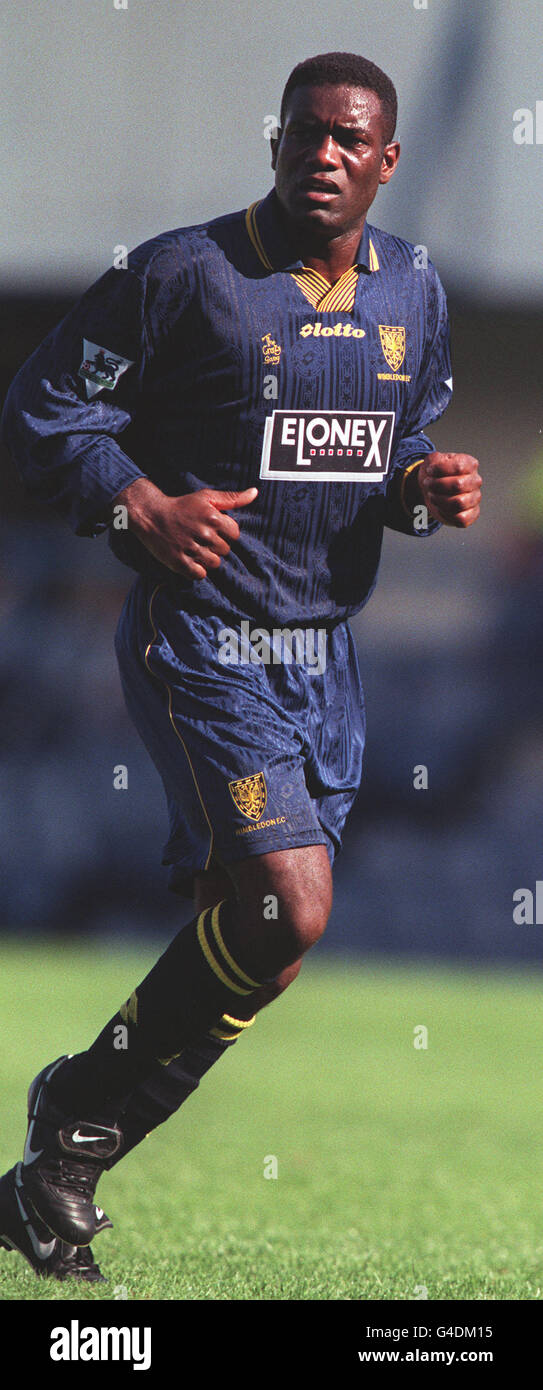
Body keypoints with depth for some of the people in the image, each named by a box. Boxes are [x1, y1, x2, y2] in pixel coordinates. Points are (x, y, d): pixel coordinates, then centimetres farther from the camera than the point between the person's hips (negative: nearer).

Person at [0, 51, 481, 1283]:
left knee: (245, 922, 6)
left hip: (325, 652, 7)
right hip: (202, 638, -7)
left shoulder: (414, 292, 9)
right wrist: (142, 507, -20)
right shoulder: (186, 274, -10)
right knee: (288, 912, -19)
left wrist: (427, 489, -1)